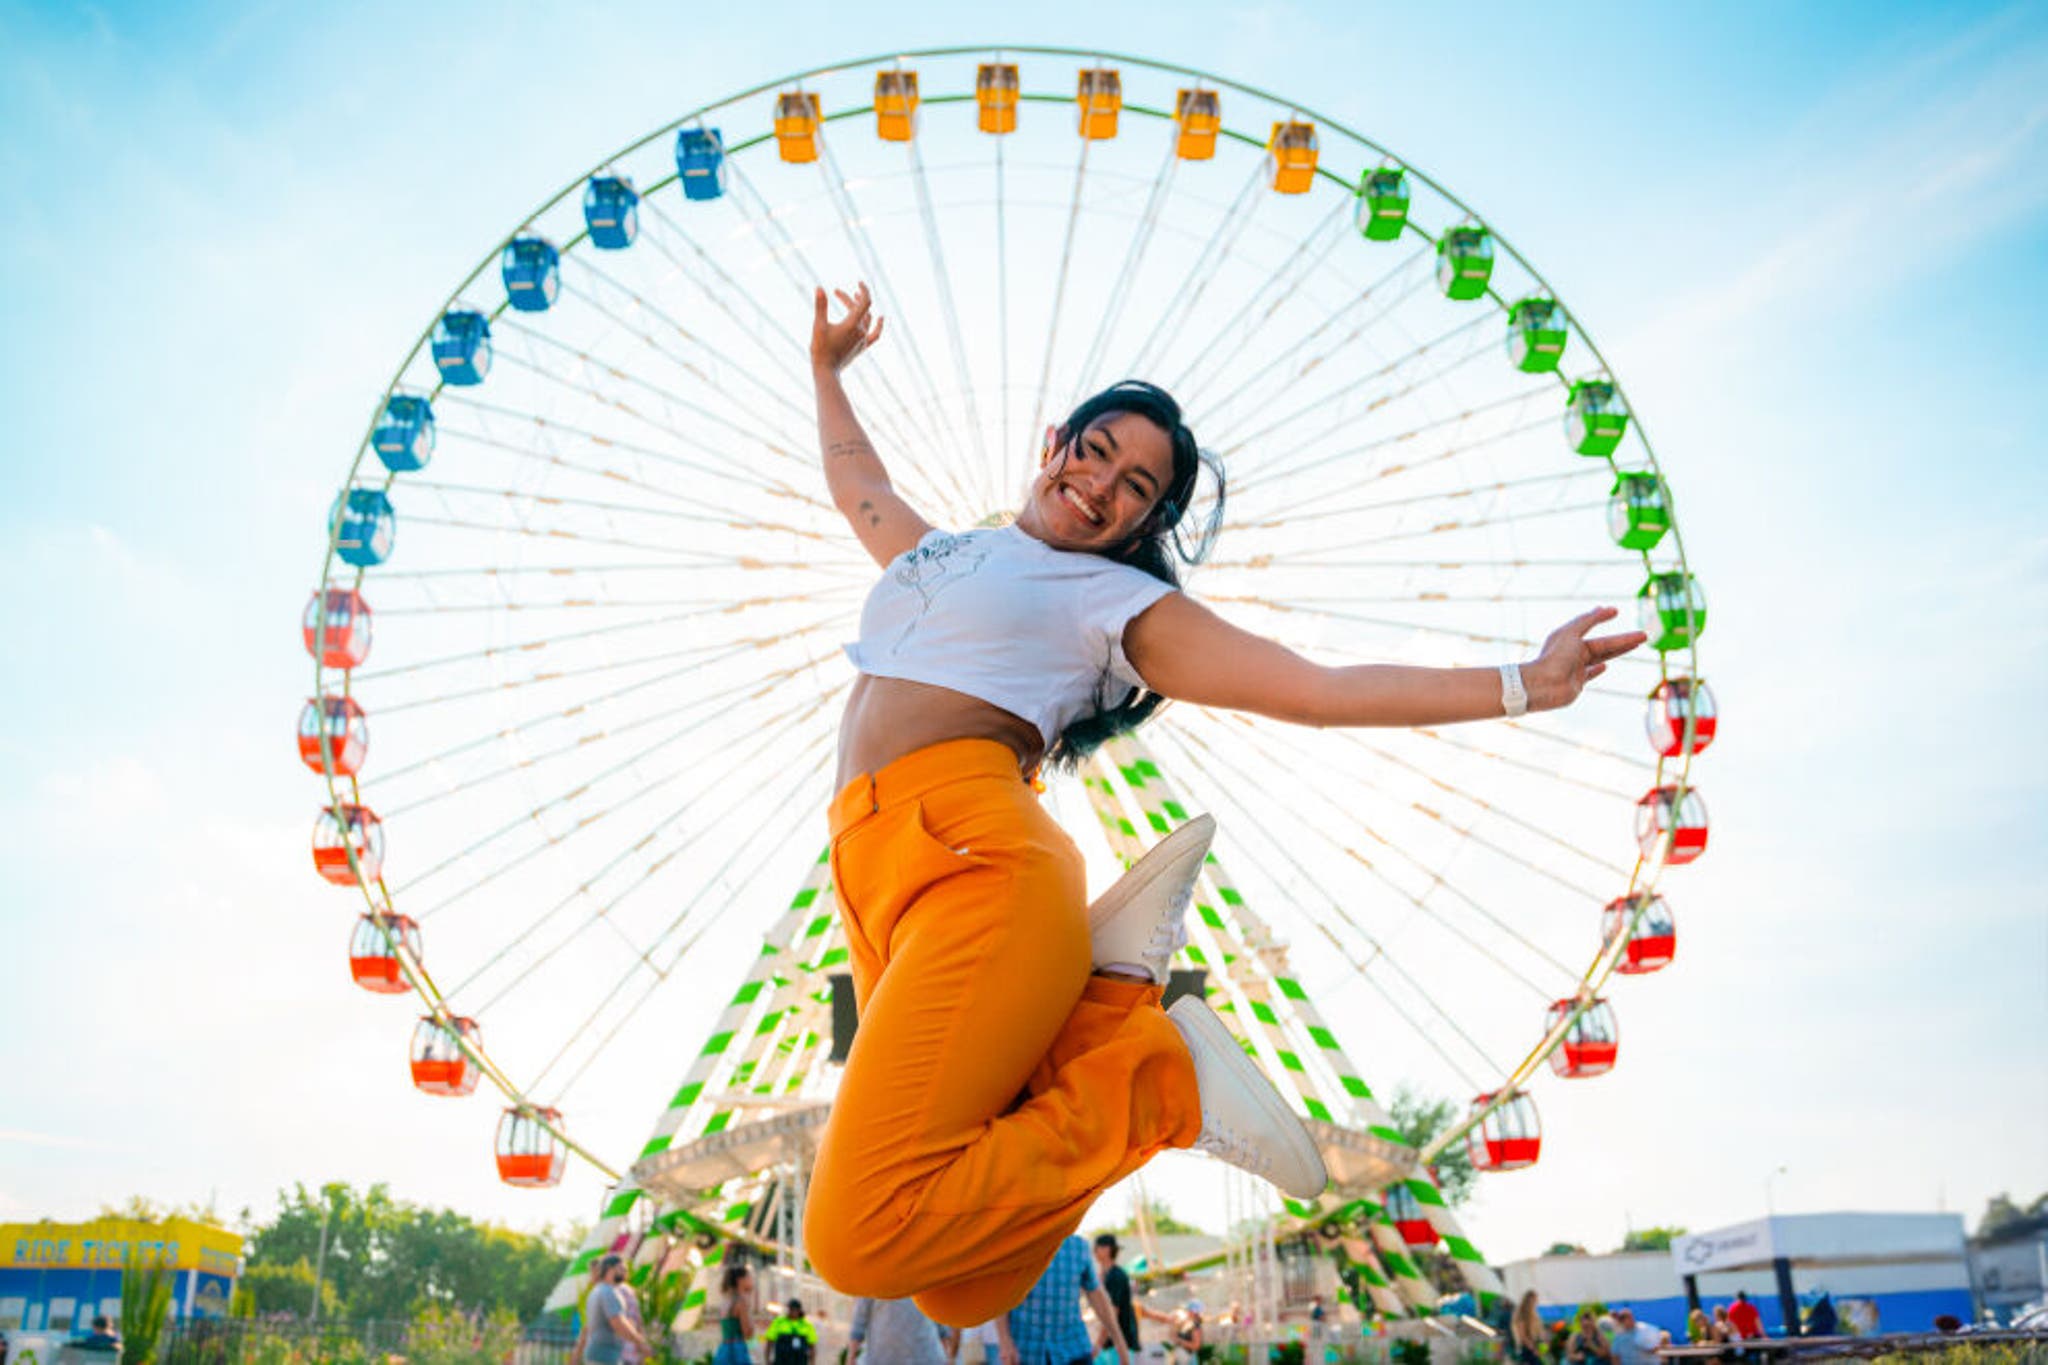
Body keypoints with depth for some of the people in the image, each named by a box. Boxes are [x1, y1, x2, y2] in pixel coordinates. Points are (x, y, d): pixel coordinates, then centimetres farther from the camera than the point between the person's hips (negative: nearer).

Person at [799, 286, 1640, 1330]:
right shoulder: (939, 550, 31)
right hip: (870, 875, 5)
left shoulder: (1123, 604, 13)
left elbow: (1319, 691, 5)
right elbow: (857, 484, 52)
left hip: (966, 855, -5)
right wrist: (829, 372, 63)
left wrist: (1517, 688, -1)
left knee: (861, 1239, -28)